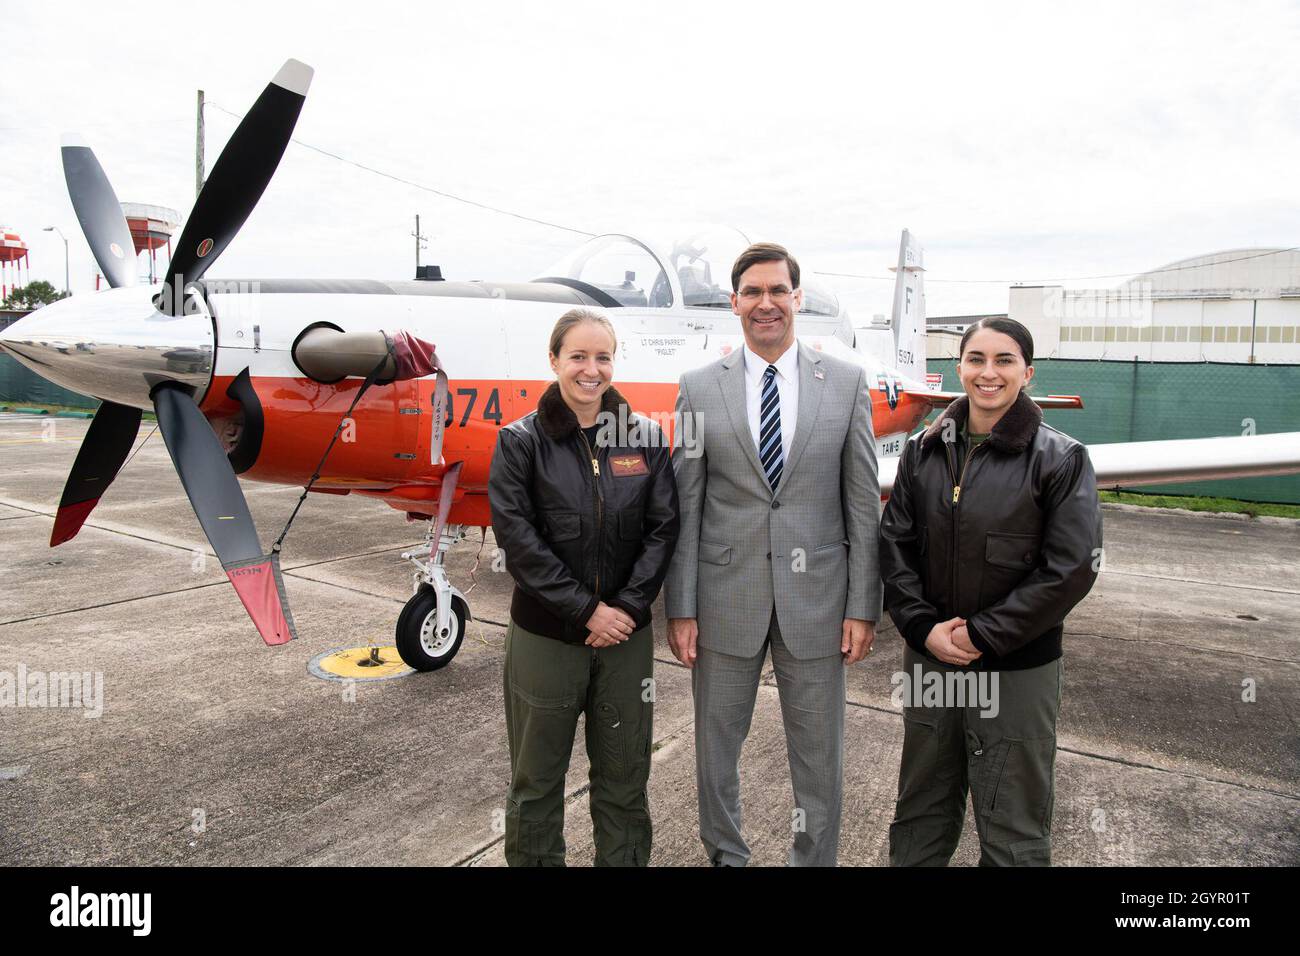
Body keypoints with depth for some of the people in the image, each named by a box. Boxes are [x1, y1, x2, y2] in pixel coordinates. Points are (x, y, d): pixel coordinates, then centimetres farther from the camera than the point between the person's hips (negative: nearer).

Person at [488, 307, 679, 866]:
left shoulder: (645, 438, 1)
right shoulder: (521, 441, -5)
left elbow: (663, 528, -1)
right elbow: (517, 538, -11)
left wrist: (628, 607, -11)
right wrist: (585, 610, -15)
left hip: (626, 633, 2)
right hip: (545, 636, -1)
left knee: (624, 776, 15)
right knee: (537, 777, 14)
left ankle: (624, 860, 35)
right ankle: (533, 860, 35)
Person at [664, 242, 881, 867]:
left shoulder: (847, 383, 1)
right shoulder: (699, 388, 0)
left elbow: (863, 504, 1)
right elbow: (685, 506, 0)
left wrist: (863, 606, -3)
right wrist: (680, 608, -3)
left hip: (815, 598, 0)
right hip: (724, 597, 1)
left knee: (818, 755, 13)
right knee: (716, 745, 16)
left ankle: (814, 858, 36)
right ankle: (724, 855, 40)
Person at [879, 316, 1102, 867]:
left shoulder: (1060, 459, -7)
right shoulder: (924, 450, 3)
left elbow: (1072, 567, -11)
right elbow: (894, 544, 3)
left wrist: (984, 635, -14)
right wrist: (924, 627, -9)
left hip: (1016, 670, -3)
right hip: (928, 658, 3)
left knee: (1013, 828, 10)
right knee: (921, 810, 18)